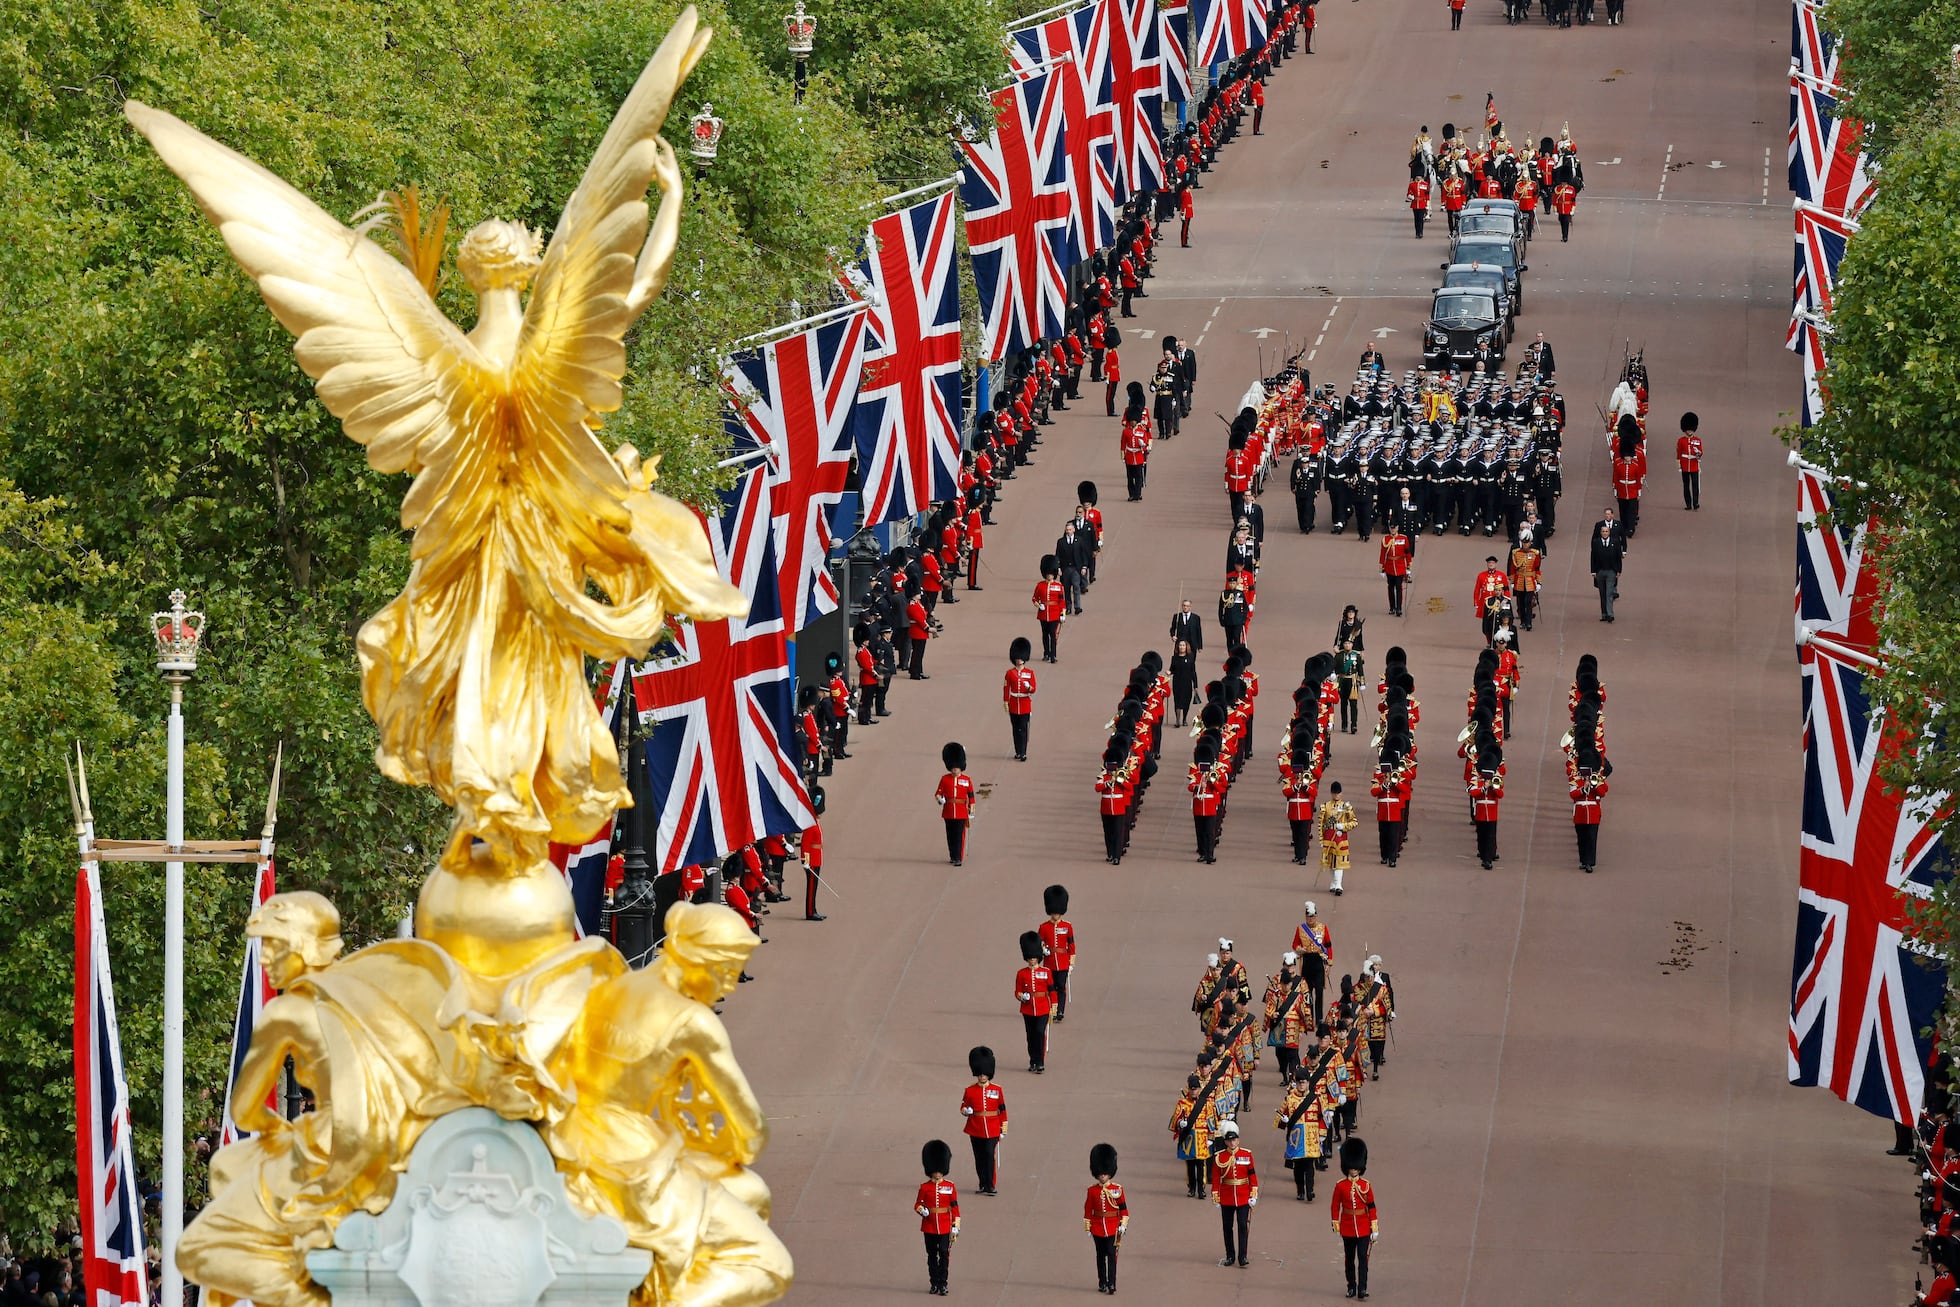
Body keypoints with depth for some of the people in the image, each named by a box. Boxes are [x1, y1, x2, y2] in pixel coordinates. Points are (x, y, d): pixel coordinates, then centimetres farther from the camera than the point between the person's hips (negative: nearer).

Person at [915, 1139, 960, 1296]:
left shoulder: (950, 1186, 2)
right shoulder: (925, 1187, 3)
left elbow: (955, 1207, 2)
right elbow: (918, 1204, 8)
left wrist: (956, 1225, -3)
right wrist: (921, 1210, -16)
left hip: (945, 1228, -1)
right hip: (929, 1227, 1)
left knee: (944, 1254, -5)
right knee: (932, 1255, 7)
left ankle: (942, 1284, -2)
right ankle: (934, 1283, 16)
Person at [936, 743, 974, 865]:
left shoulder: (967, 780, 1)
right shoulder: (945, 779, 4)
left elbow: (971, 795, 4)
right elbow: (939, 792, 4)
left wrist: (971, 810, 3)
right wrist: (939, 798, -19)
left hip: (961, 812, -2)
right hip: (948, 811, 2)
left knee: (959, 835, -7)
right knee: (950, 835, 9)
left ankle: (958, 858, -7)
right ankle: (953, 856, 22)